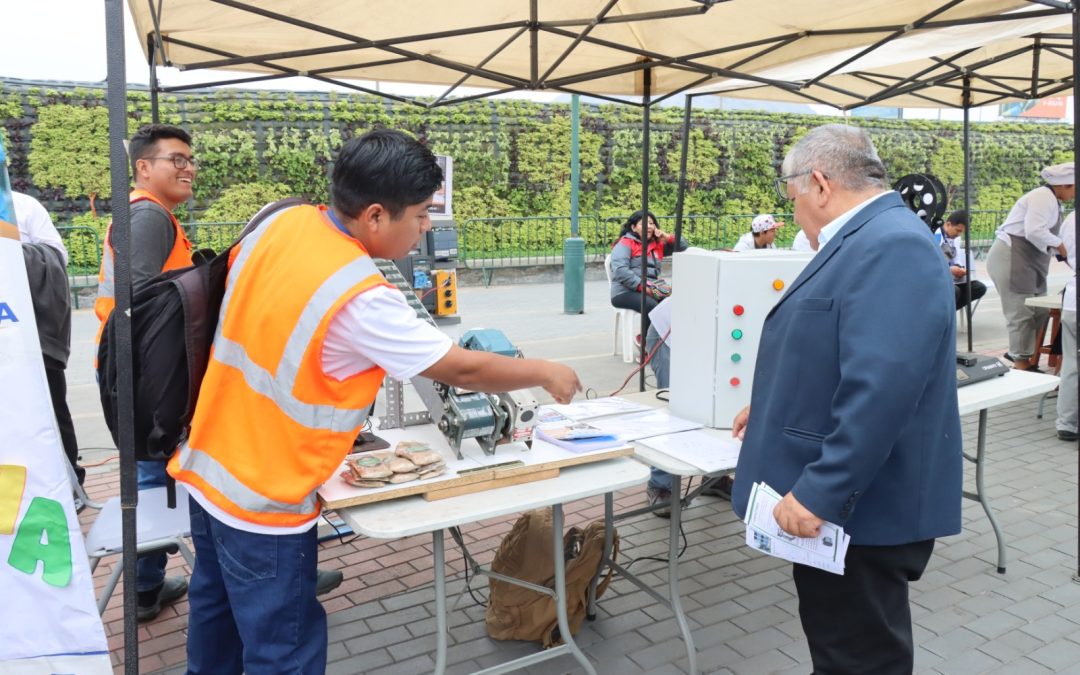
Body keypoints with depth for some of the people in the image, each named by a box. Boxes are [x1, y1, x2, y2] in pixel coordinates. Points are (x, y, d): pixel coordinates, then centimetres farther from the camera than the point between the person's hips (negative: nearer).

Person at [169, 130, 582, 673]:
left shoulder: (281, 223, -6)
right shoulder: (360, 300, -28)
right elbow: (463, 370, -19)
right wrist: (546, 373, -4)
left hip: (208, 467, 8)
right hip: (261, 501, -8)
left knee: (217, 608, 28)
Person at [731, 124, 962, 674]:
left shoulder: (892, 246, -22)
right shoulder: (866, 241, 13)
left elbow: (882, 387, -32)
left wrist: (820, 492, -29)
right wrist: (775, 407, 34)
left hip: (858, 504, -10)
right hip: (834, 496, 10)